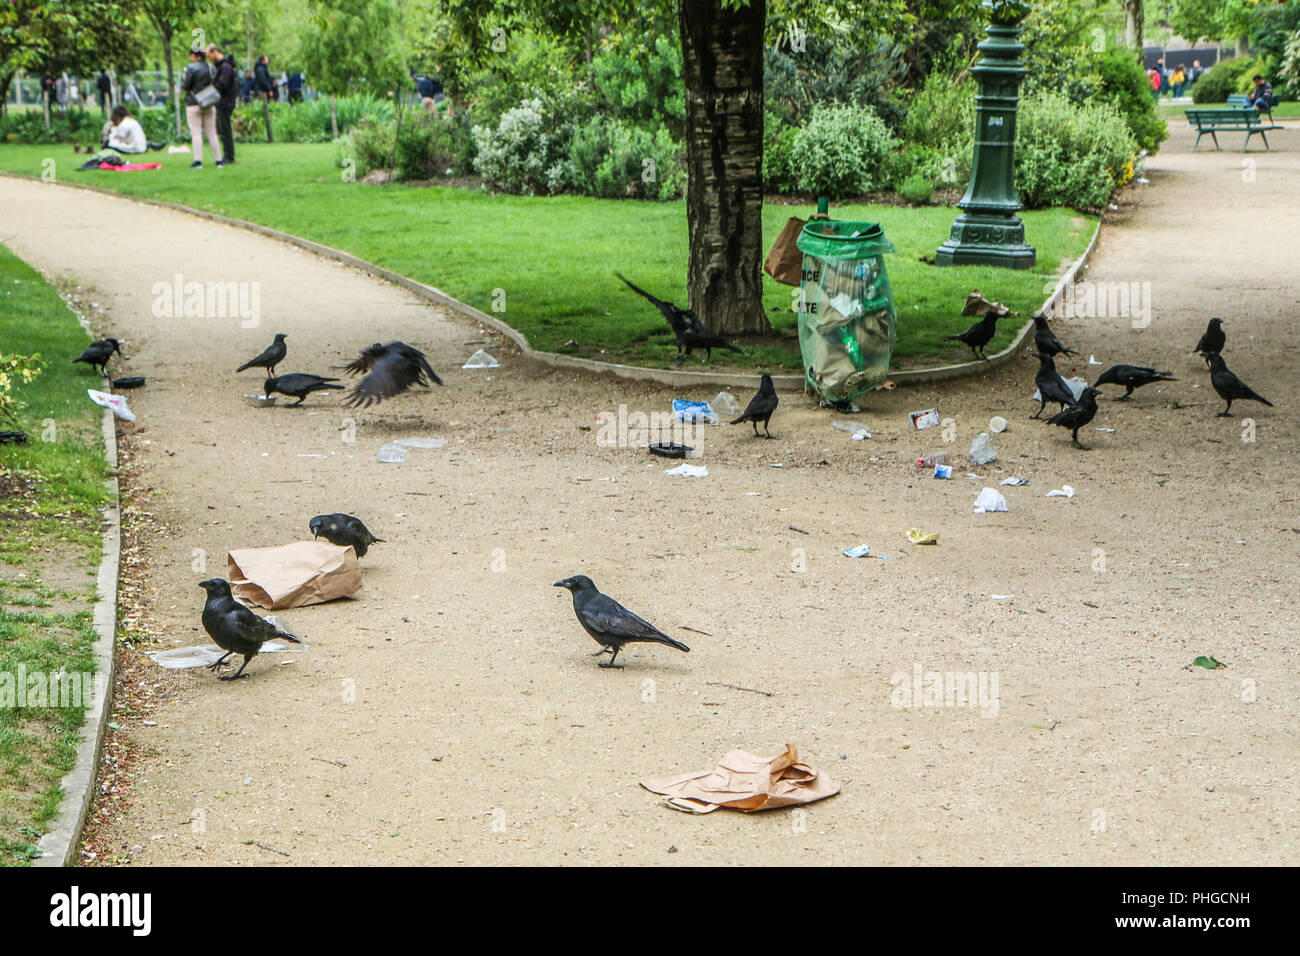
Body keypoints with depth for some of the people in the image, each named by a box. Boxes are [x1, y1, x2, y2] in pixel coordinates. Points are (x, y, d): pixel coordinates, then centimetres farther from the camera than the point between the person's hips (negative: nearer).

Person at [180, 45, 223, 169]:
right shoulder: (211, 68, 8)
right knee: (212, 133, 8)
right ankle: (218, 160, 6)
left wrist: (183, 78, 8)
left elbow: (185, 86, -10)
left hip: (194, 104, -5)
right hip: (210, 104, 6)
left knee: (196, 133, -3)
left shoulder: (192, 68, -11)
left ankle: (198, 161, -7)